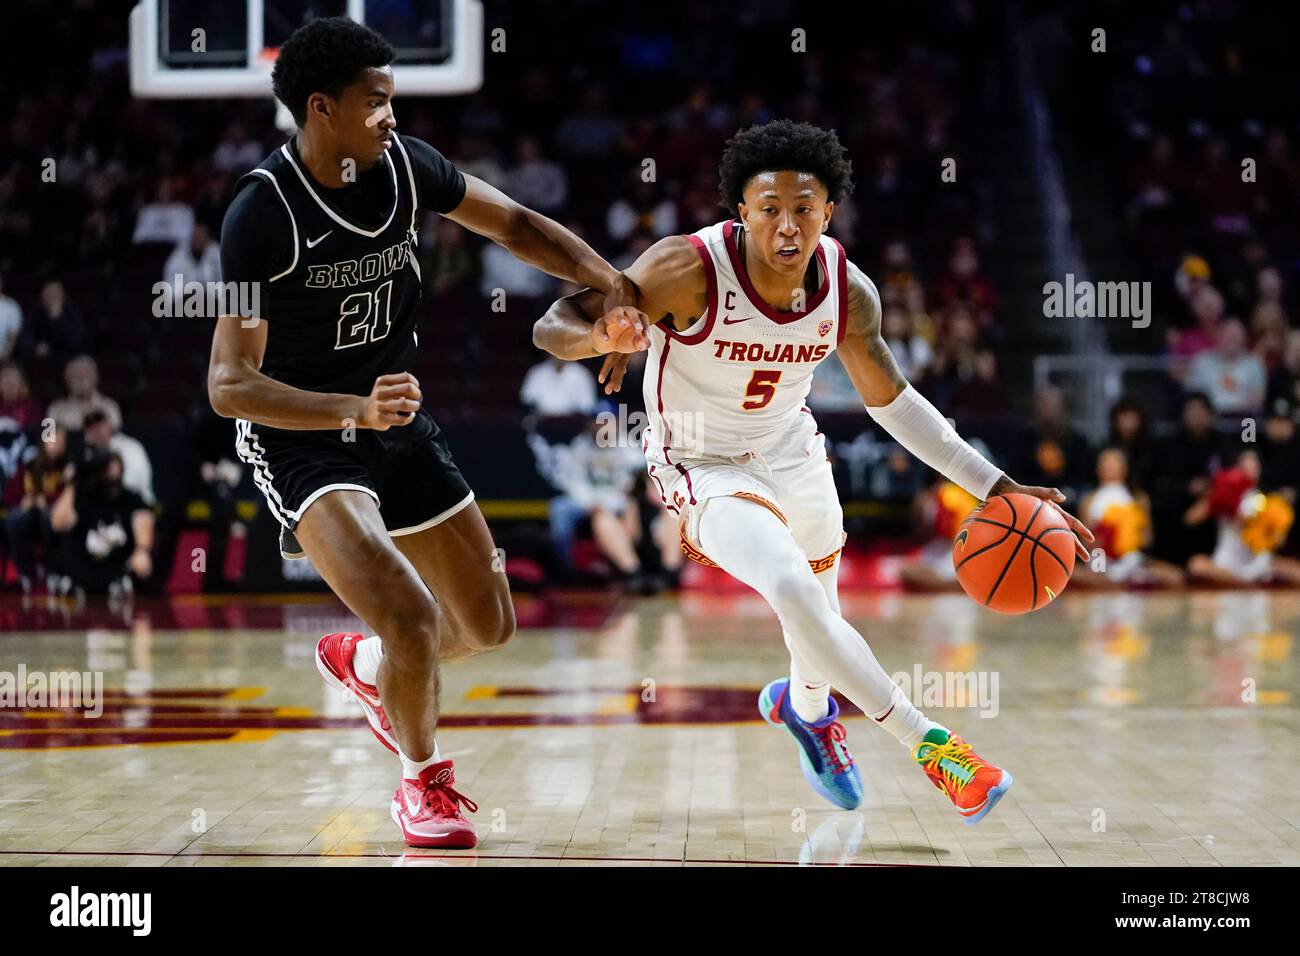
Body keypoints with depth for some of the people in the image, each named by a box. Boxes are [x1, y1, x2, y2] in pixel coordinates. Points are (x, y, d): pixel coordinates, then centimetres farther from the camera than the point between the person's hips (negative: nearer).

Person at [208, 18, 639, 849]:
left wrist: (607, 279, -8)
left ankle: (361, 664, 44)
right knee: (410, 615, -25)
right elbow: (229, 385, -27)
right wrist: (355, 410, -42)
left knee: (489, 624, 12)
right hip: (299, 439, -6)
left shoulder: (404, 164, -7)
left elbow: (513, 224, 8)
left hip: (397, 423, 7)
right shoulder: (262, 213, -24)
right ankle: (423, 780, 4)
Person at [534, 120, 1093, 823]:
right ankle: (929, 746, -17)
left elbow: (890, 400, 1)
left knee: (818, 613, 22)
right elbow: (551, 326, -26)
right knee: (793, 589, -30)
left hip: (790, 449, 5)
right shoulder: (690, 270, -30)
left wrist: (994, 485, -3)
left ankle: (807, 709, 59)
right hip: (704, 468, -5)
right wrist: (604, 335, -51)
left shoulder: (848, 293, -15)